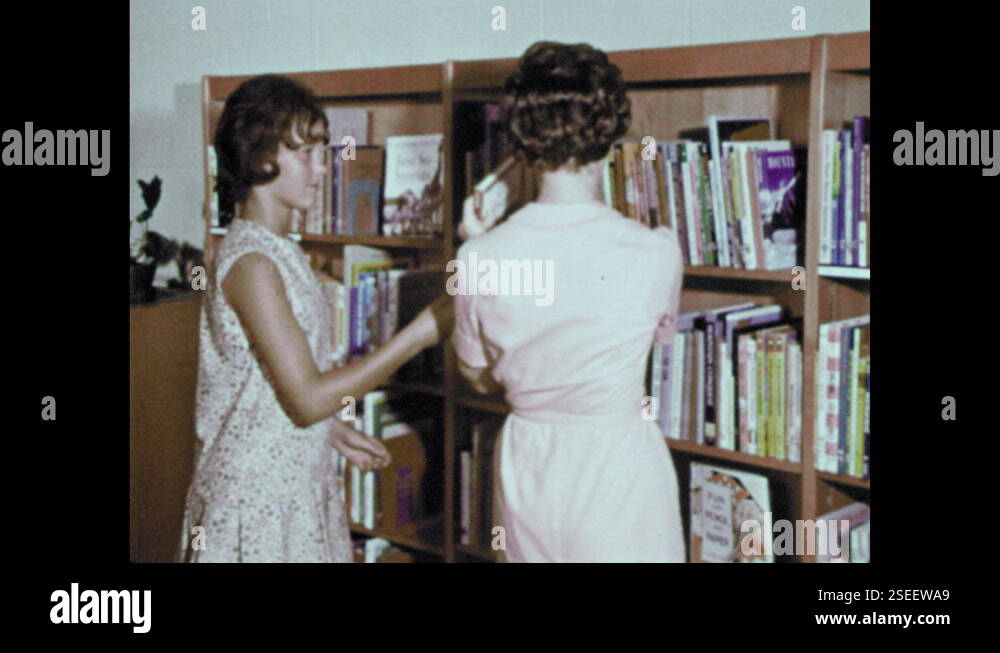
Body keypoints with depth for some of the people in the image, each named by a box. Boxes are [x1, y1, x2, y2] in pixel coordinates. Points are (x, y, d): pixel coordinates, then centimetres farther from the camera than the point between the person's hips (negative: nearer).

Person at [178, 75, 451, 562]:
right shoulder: (249, 261, -20)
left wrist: (336, 432, 12)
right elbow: (307, 398, -24)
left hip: (297, 483, 9)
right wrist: (422, 333, -24)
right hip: (256, 496, -9)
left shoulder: (279, 250, 9)